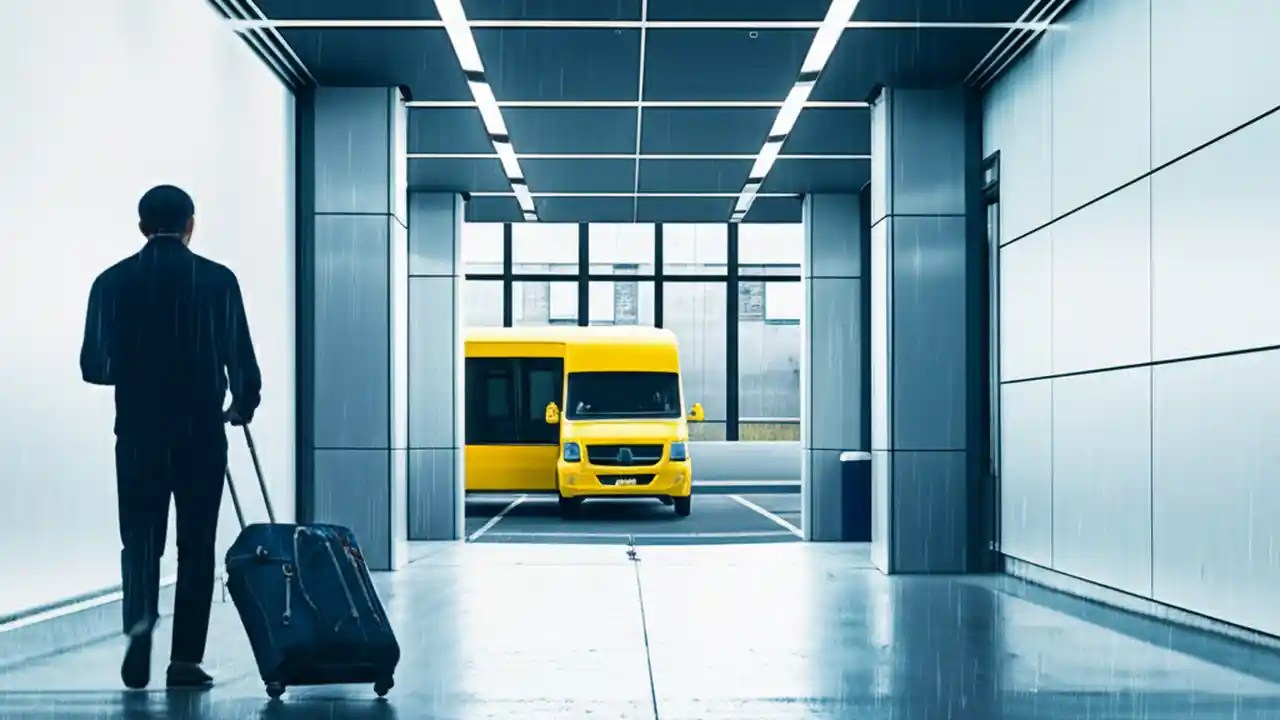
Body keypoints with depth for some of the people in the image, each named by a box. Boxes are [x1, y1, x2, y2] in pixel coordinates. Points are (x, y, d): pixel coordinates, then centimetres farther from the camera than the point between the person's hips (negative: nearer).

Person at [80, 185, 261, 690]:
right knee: (196, 544, 8)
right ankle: (186, 659, 8)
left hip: (138, 431, 1)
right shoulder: (217, 280, -3)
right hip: (202, 430, -1)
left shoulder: (114, 281, 1)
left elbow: (94, 366, 0)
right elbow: (240, 356, -4)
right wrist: (244, 404, 16)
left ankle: (140, 620, -16)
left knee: (141, 538, 11)